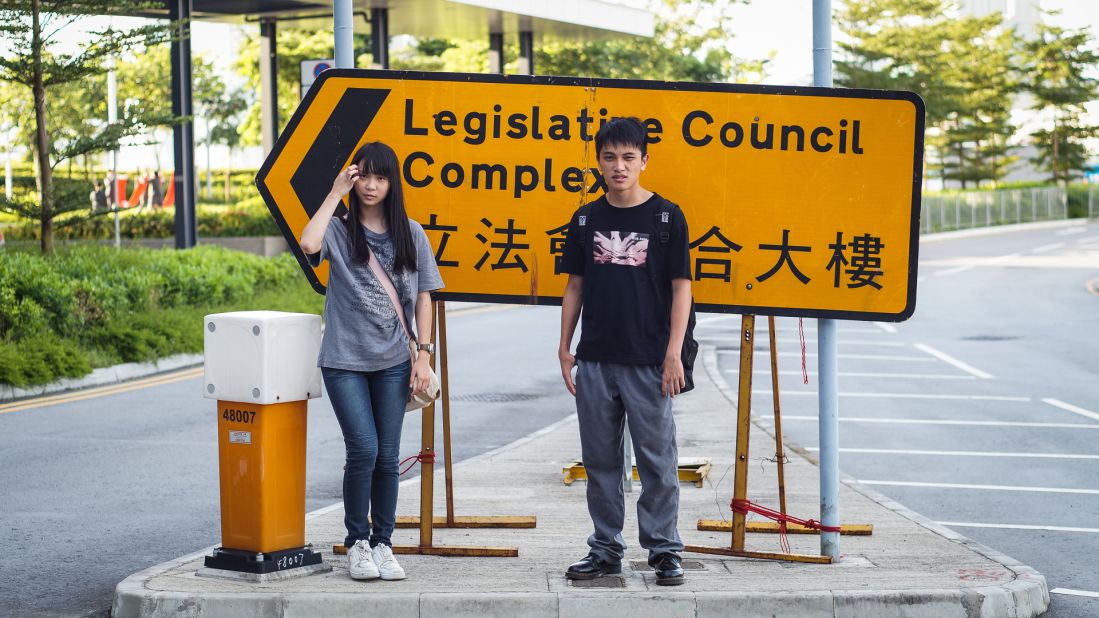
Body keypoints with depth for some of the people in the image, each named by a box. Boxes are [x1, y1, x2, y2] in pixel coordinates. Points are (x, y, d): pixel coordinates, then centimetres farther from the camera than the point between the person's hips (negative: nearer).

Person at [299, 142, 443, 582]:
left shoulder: (410, 234, 8)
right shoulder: (339, 230, 0)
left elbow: (423, 298, 9)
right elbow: (308, 244, -23)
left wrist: (423, 355, 1)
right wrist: (335, 194, -13)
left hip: (393, 362, 2)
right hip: (344, 360, -2)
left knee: (388, 456, 4)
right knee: (364, 450, -10)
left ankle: (382, 543, 16)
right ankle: (357, 542, 7)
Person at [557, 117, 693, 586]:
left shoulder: (666, 217, -2)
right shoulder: (587, 219, 8)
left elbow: (681, 287, -2)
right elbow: (575, 286, 13)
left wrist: (673, 353, -9)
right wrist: (565, 346, 7)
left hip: (649, 362, -3)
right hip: (594, 360, 4)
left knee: (657, 460, 1)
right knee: (600, 460, 9)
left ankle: (664, 548, 11)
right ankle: (606, 549, 19)